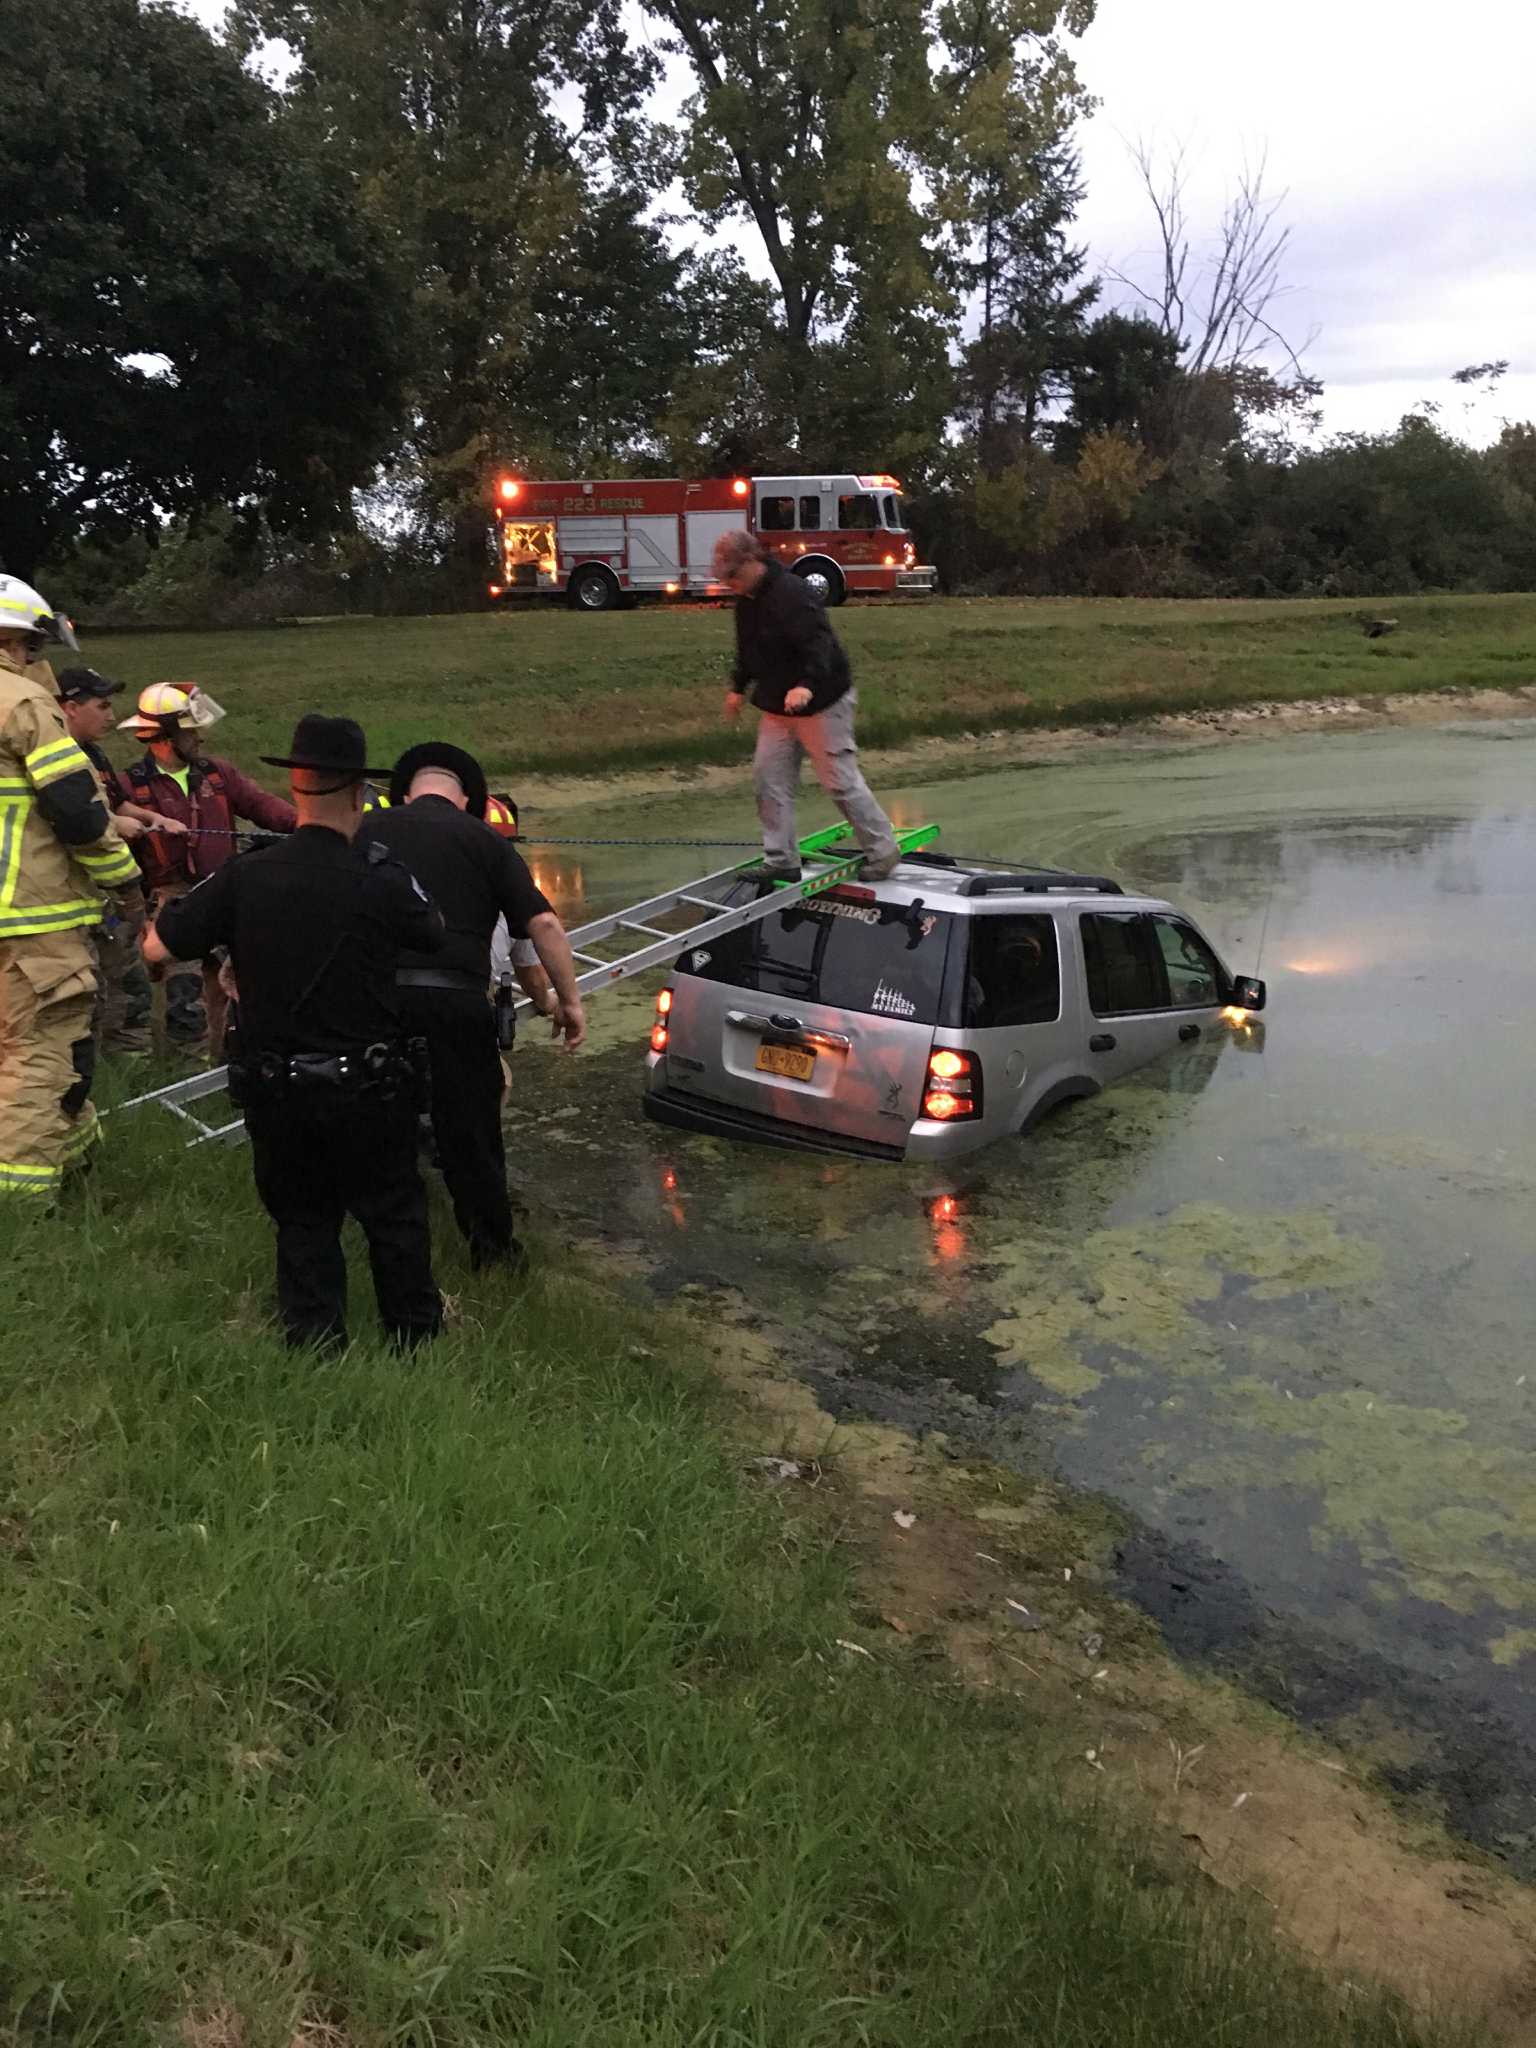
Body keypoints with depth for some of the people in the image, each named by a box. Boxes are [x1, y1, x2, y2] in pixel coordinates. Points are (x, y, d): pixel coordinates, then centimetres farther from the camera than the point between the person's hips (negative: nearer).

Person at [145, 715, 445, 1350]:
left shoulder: (242, 877, -11)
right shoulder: (383, 881, -16)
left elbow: (157, 947, -4)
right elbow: (439, 938, 2)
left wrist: (167, 906, 16)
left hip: (275, 1091, 2)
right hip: (368, 1089, -2)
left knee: (302, 1220, 18)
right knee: (393, 1213, 17)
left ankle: (315, 1341, 23)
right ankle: (414, 1331, 30)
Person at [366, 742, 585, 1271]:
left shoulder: (369, 827, 13)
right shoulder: (484, 840, 9)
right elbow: (543, 922, 1)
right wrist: (569, 1000, 6)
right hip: (455, 999, -1)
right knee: (470, 1129, 11)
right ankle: (493, 1251, 21)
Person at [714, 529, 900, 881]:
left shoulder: (792, 593, -23)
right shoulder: (746, 600, 7)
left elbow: (818, 644, -33)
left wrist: (807, 685, -47)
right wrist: (738, 687, 30)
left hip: (821, 704, -9)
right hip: (777, 705, 9)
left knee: (839, 780, -3)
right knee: (769, 777, 5)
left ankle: (884, 852, 13)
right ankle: (781, 863, 12)